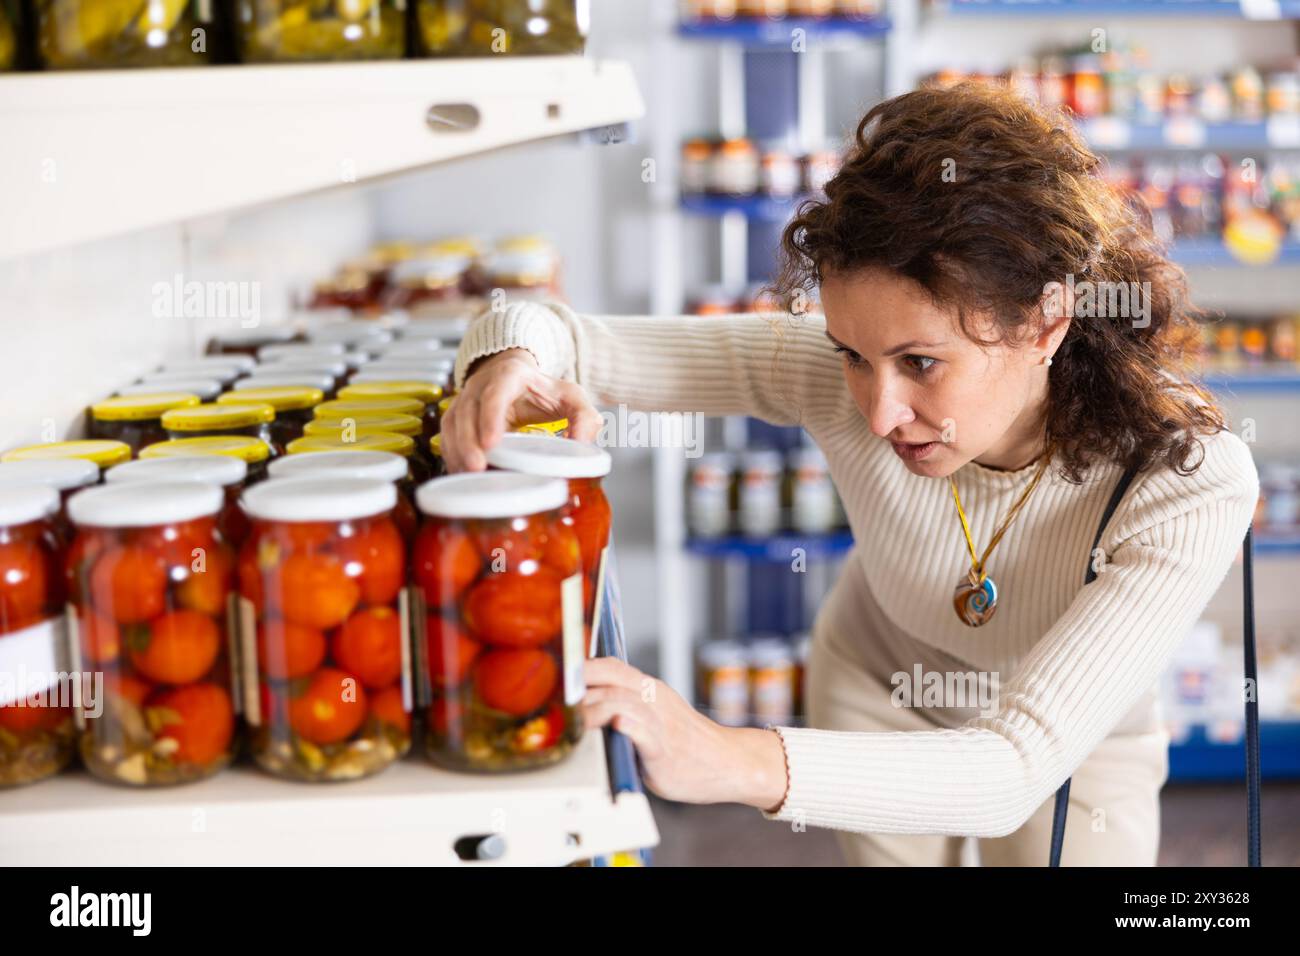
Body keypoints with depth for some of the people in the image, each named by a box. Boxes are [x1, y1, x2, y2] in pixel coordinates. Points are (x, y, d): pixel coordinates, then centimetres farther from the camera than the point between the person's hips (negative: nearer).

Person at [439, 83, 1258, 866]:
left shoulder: (1189, 485, -37)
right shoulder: (841, 370, -31)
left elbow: (1015, 769, -44)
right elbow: (574, 339, -28)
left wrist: (735, 762, -59)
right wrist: (514, 357, -54)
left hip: (1075, 748, -1)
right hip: (874, 692, 2)